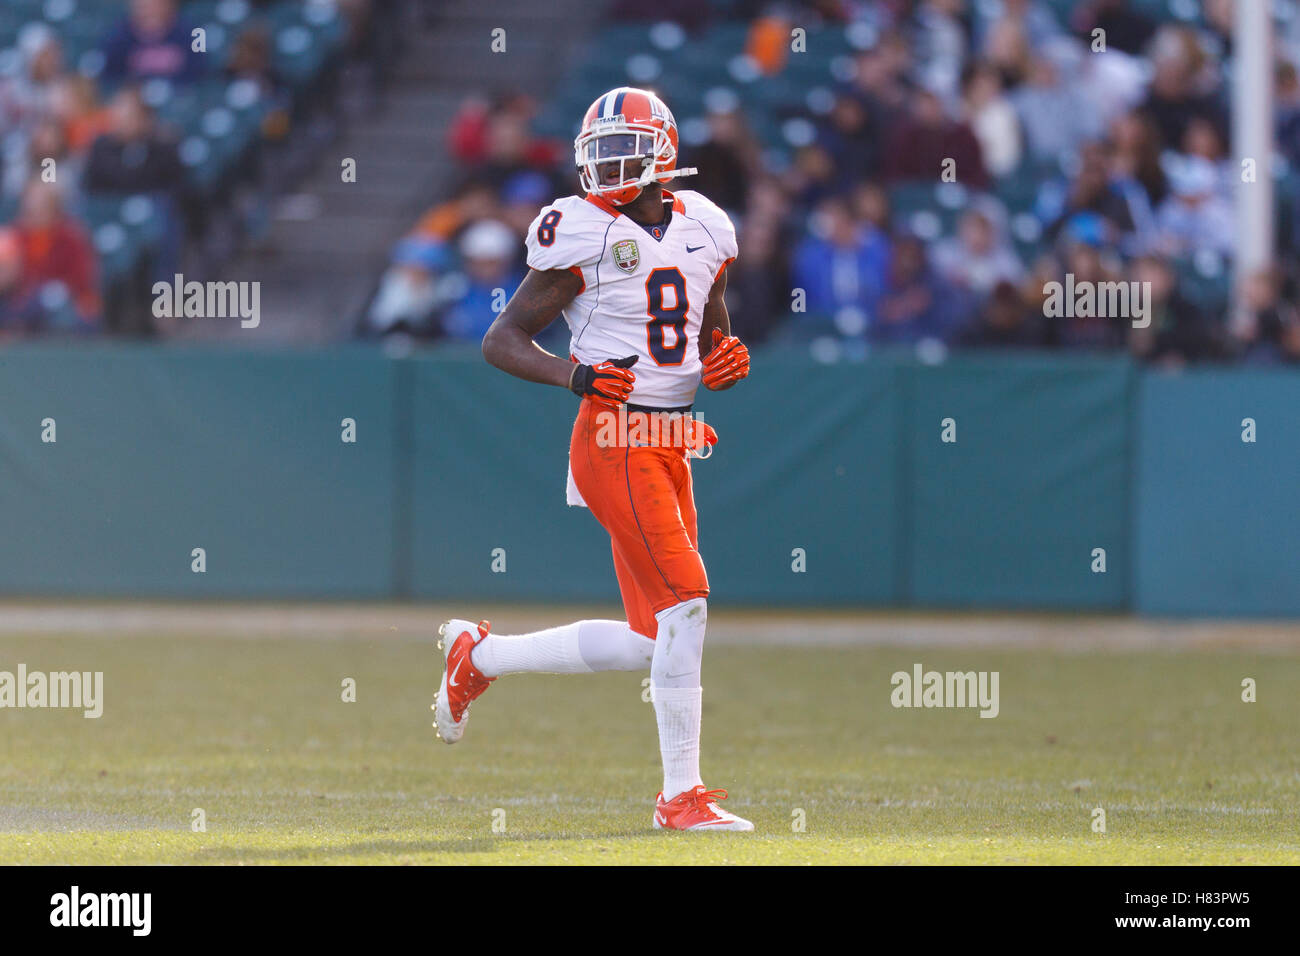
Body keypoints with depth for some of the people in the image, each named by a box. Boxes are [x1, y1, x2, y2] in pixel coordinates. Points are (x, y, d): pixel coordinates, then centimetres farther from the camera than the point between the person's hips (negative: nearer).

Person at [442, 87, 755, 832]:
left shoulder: (704, 231, 11)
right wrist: (573, 375, -21)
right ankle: (681, 794, -6)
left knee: (650, 642, 8)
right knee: (685, 603, -14)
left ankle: (481, 656, 26)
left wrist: (727, 360, 2)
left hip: (673, 447, 7)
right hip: (616, 439, -7)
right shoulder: (586, 235, -7)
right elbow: (503, 340, -4)